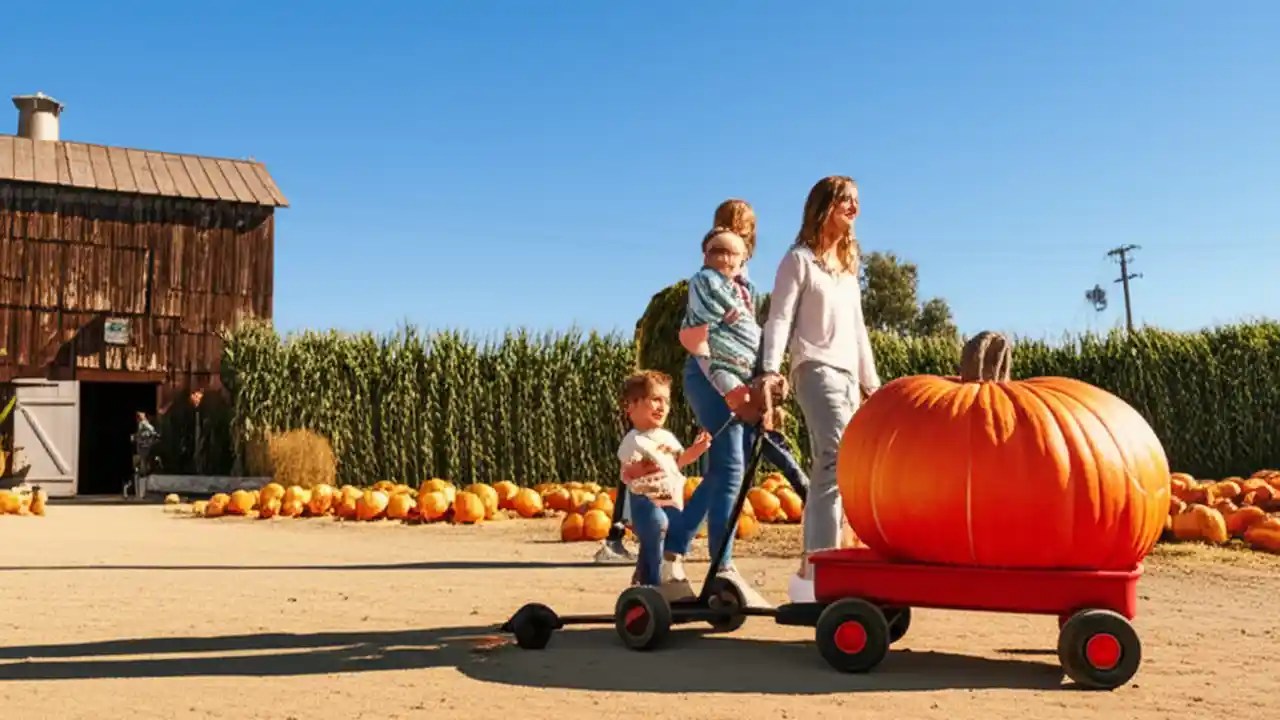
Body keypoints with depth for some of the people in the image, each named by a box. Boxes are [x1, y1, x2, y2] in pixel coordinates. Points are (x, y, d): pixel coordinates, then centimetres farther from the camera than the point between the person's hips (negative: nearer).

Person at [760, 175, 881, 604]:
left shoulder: (848, 263, 23)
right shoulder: (799, 259, 1)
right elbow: (779, 318, -8)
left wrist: (871, 382, 22)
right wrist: (771, 369, -22)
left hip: (849, 375, 8)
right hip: (816, 371, -8)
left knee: (829, 472, 4)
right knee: (840, 461, -23)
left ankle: (812, 574, 7)